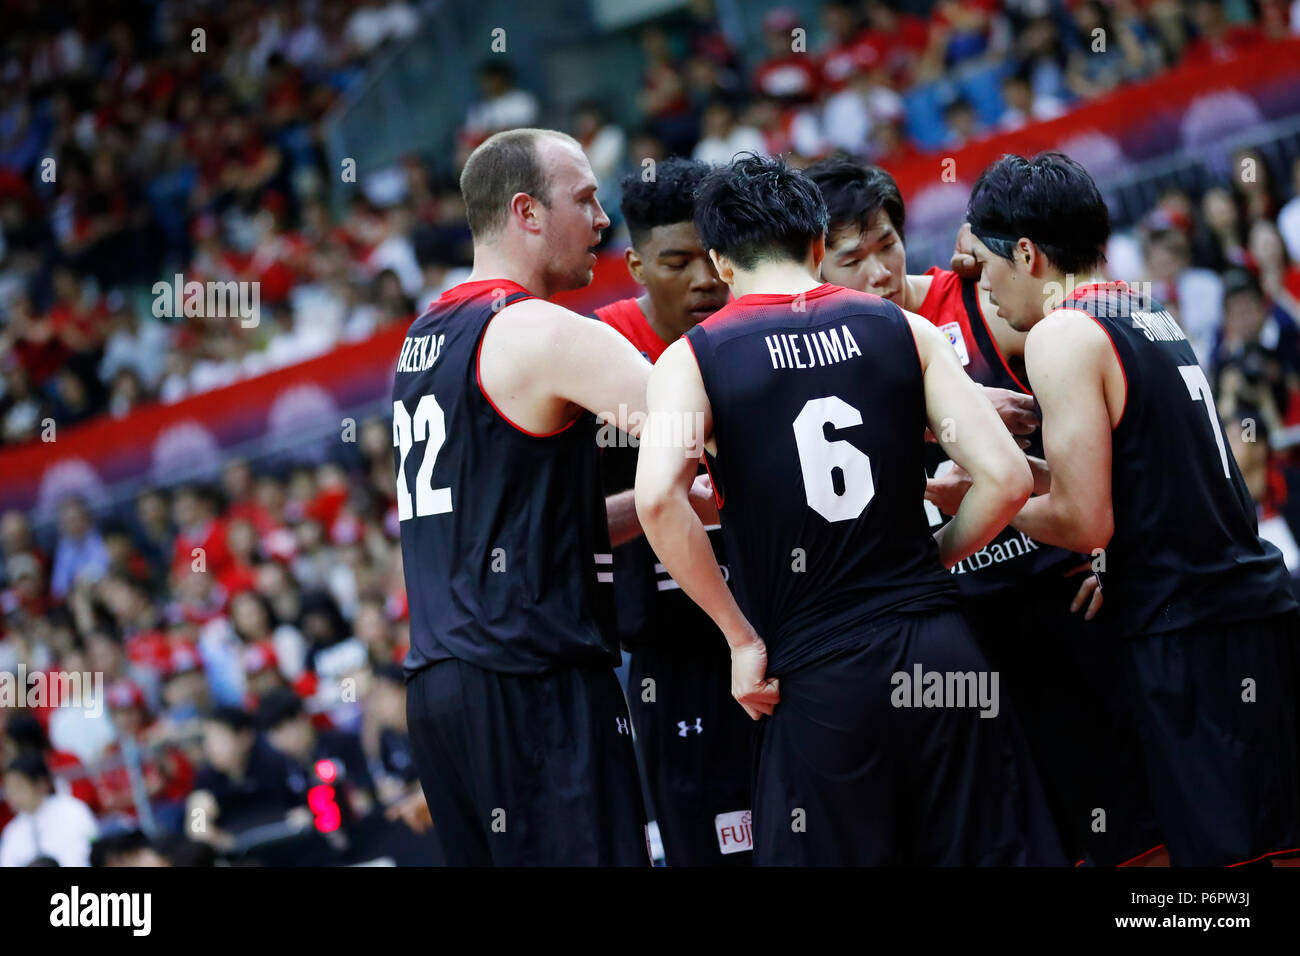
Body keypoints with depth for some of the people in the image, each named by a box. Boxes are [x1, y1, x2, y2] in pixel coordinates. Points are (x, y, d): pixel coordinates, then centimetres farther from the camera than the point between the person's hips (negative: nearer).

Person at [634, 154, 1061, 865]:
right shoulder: (903, 330, 7)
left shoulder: (691, 358, 1)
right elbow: (1007, 479, 0)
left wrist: (744, 639, -8)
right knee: (992, 854, 11)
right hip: (939, 651, 2)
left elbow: (658, 498, -17)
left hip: (818, 679, -2)